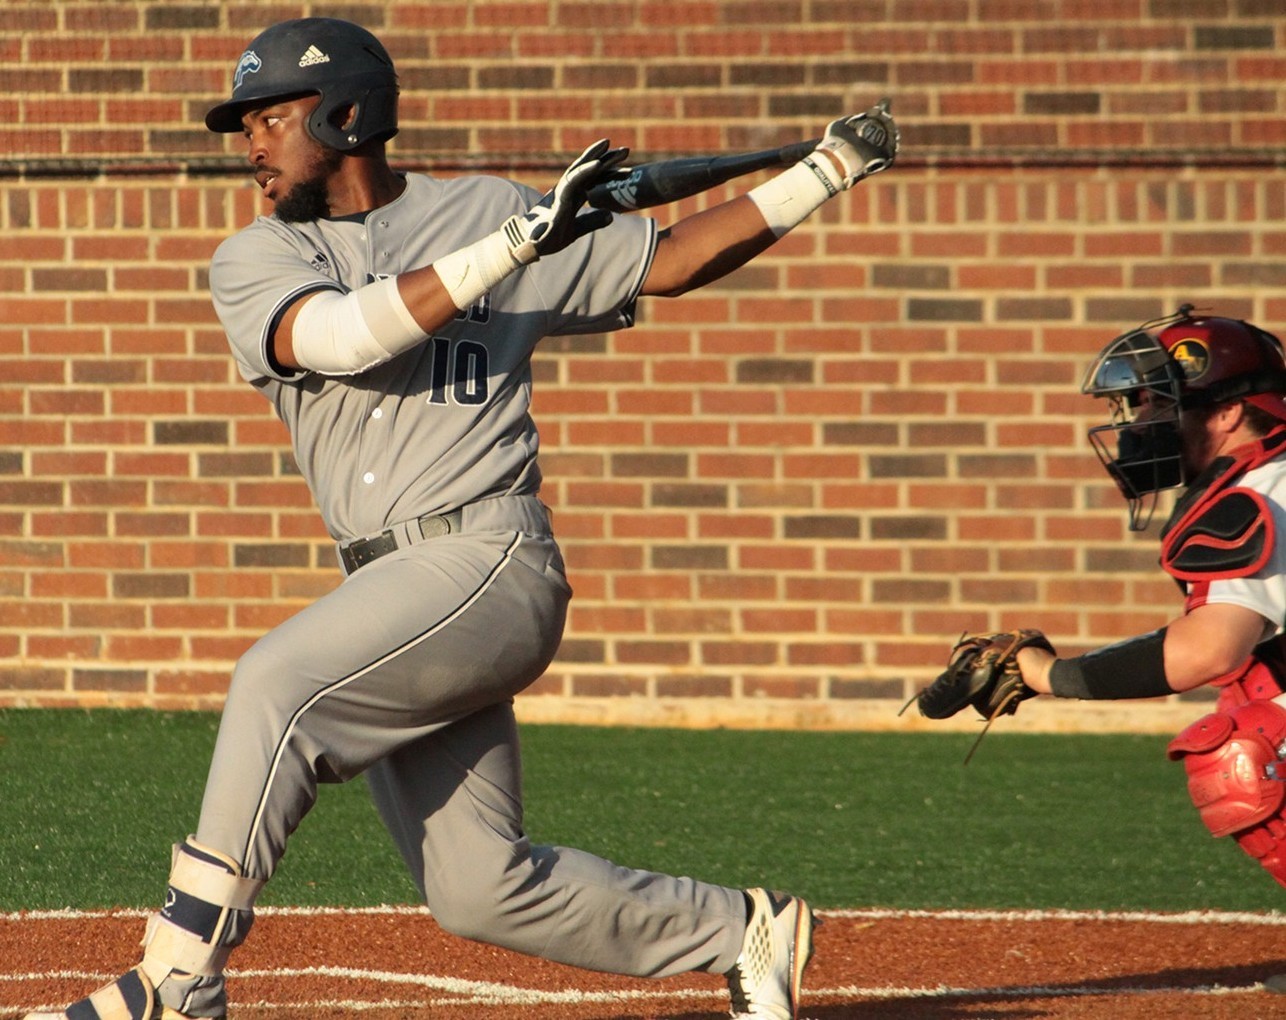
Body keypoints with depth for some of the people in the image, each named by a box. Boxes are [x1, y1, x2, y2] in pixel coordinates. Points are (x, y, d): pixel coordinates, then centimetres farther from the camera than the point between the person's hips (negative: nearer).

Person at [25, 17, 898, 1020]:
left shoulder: (487, 212, 7)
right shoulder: (255, 260, 10)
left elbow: (674, 259, 13)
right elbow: (340, 334, -12)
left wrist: (828, 168, 4)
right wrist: (519, 242, -17)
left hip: (490, 563, -5)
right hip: (389, 596, 5)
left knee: (277, 682, -28)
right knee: (479, 889, 1)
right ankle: (743, 934, 20)